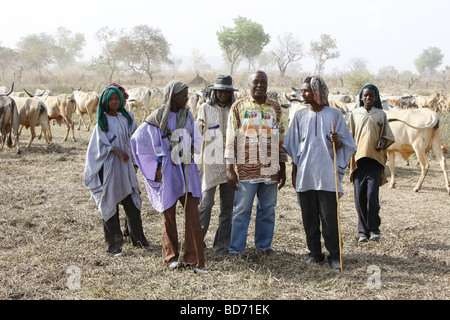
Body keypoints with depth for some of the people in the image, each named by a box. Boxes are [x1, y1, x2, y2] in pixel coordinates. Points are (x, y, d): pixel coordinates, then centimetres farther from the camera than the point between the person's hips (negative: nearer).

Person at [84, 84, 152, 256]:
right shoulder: (102, 122, 0)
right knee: (110, 205, 0)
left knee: (132, 204, 4)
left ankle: (138, 239, 18)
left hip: (125, 166, 3)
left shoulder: (126, 118, 11)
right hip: (108, 167, -3)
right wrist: (117, 151, -20)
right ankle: (112, 244, 8)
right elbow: (101, 145, -8)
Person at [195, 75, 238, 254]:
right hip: (211, 161, -3)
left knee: (228, 205, 5)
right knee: (206, 202, -10)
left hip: (230, 162, 3)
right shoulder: (205, 108, 5)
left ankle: (222, 244, 14)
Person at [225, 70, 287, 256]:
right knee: (242, 210, -1)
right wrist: (230, 169, -7)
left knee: (268, 210, 9)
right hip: (246, 169, -3)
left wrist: (282, 168, 12)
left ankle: (264, 246, 22)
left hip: (270, 170, 3)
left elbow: (281, 138, 15)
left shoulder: (275, 108, 12)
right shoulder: (239, 107, 2)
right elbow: (230, 139, -1)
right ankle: (236, 249, 8)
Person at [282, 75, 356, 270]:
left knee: (330, 217, -5)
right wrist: (294, 172, 10)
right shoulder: (300, 116, 9)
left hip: (327, 175, -3)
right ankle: (315, 253, 19)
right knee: (309, 217, 6)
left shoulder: (334, 115, 2)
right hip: (305, 175, 3)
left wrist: (336, 141, -17)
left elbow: (344, 146, 5)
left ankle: (334, 255, 7)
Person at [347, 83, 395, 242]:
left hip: (375, 159, -1)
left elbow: (388, 135, 17)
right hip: (358, 159, 1)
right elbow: (349, 135, 14)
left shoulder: (381, 114, 11)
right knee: (360, 196, -2)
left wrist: (383, 142, -5)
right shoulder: (355, 114, 11)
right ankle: (363, 230, 9)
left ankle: (374, 228, 4)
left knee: (372, 194, -11)